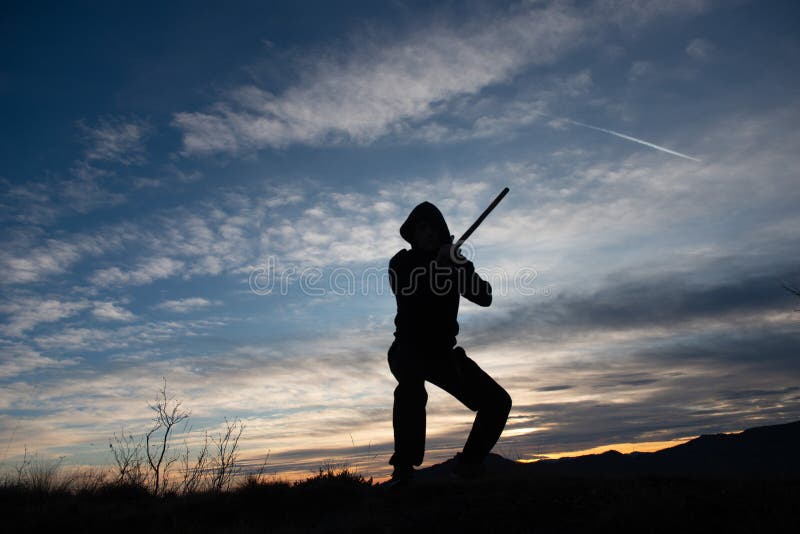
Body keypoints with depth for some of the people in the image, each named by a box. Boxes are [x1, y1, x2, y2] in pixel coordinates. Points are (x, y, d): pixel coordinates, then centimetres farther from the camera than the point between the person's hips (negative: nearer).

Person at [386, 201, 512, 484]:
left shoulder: (454, 261, 8)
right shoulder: (402, 262, -1)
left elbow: (484, 297, -5)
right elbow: (407, 292, -22)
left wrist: (461, 264, -20)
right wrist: (438, 263, -26)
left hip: (443, 351, 5)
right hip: (409, 350, -4)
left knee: (497, 401, -4)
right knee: (411, 389, -38)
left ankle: (469, 462, 11)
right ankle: (403, 468, -29)